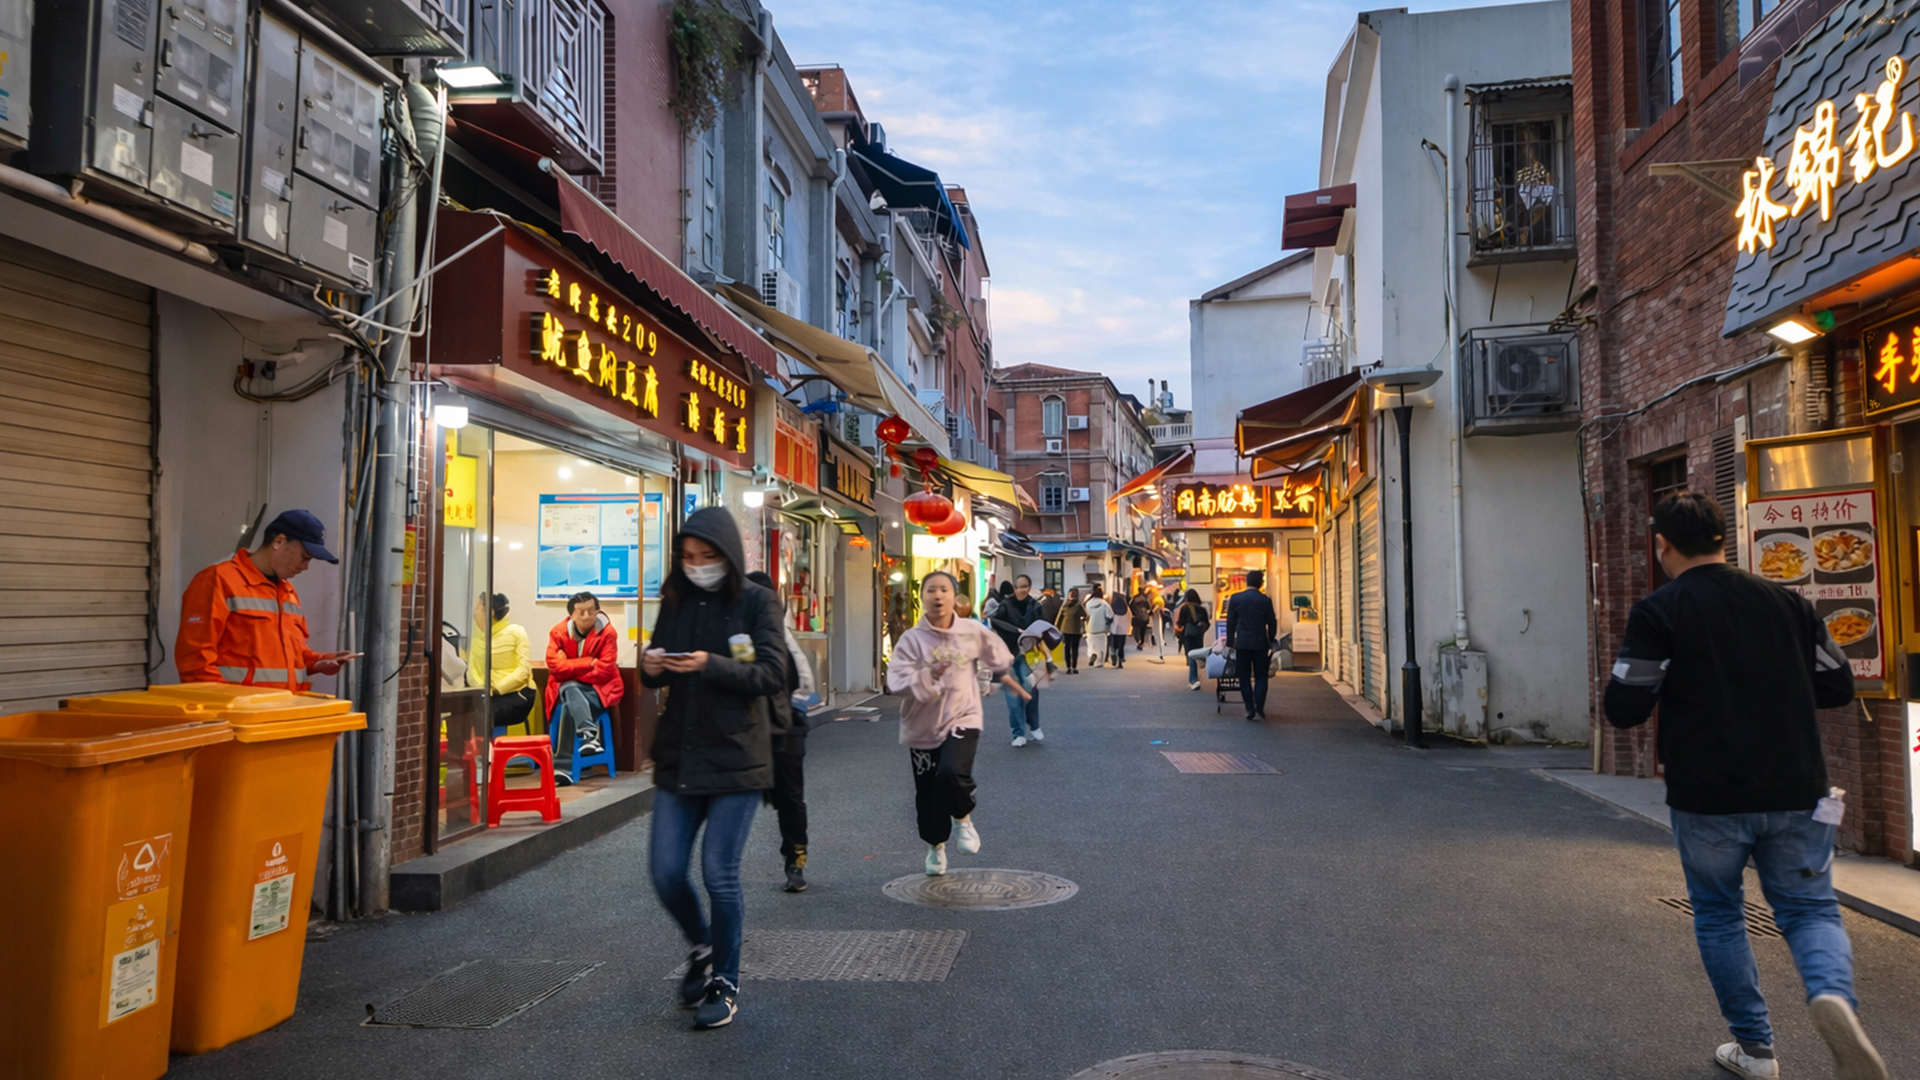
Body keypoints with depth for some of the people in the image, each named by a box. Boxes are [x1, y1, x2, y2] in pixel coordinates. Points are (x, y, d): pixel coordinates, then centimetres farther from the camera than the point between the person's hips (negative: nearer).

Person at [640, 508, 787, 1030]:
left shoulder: (758, 601, -5)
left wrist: (712, 665, -26)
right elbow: (656, 679, 14)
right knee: (666, 871, 5)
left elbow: (773, 675, -13)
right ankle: (701, 948, 34)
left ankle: (725, 983, 18)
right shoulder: (676, 601, 9)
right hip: (678, 756, 5)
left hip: (735, 758, -5)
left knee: (720, 874, -2)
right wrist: (650, 667, -10)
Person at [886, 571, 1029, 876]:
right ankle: (936, 845, 38)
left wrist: (1005, 676, 28)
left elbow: (998, 656, 15)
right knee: (927, 794, 9)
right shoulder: (911, 639, -10)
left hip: (962, 719, -1)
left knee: (952, 773, -28)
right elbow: (896, 682, -19)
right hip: (923, 727, 1)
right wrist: (928, 676, -32)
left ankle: (963, 819, 5)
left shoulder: (973, 632, -4)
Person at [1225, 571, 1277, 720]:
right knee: (1260, 677, 7)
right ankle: (1259, 710, 0)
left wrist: (1230, 643, 8)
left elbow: (1230, 622, 1)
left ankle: (1250, 710, 3)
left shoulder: (1235, 598, -1)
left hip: (1242, 643, 0)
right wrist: (1271, 642, 15)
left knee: (1245, 677, 6)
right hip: (1260, 643, 0)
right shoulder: (1265, 600, -4)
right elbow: (1271, 623, 2)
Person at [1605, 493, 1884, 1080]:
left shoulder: (1658, 612, -11)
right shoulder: (1786, 601, 4)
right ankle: (1833, 992, -16)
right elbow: (1838, 686, 10)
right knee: (1810, 907, 14)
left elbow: (1624, 709, -13)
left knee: (1718, 916, 15)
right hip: (1796, 792, 3)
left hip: (1708, 799, -3)